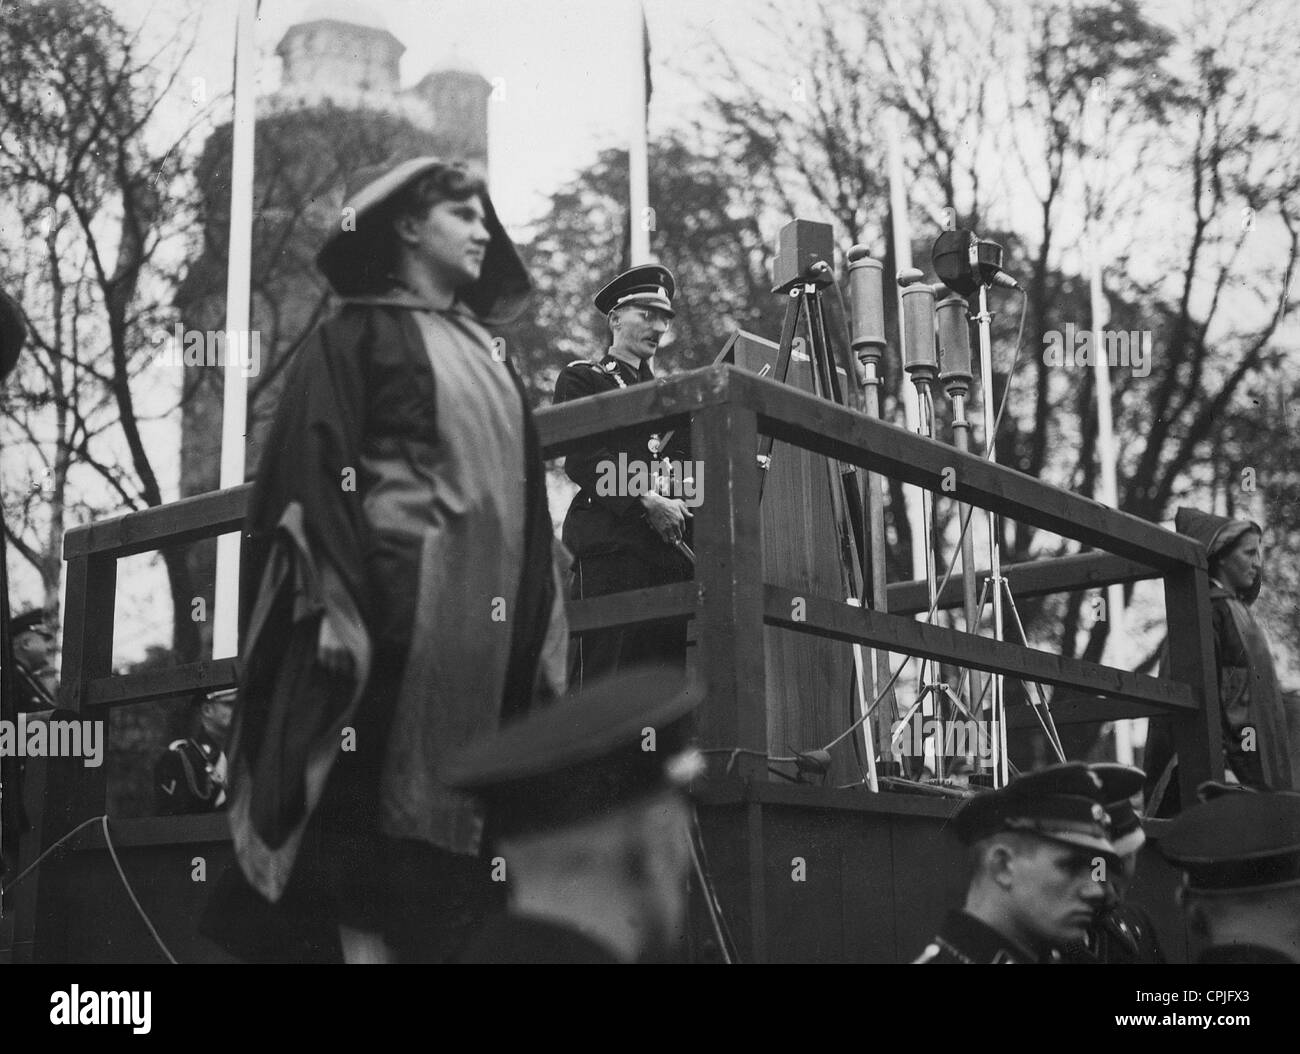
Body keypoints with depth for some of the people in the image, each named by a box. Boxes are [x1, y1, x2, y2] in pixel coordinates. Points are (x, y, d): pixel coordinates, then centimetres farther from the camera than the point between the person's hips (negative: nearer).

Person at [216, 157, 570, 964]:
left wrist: (538, 632, 14)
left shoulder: (487, 353, 24)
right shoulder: (358, 335, 5)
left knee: (451, 825, 2)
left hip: (485, 613, 6)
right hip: (395, 596, -6)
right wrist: (334, 605, -18)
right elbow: (317, 469, -6)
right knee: (378, 811, -10)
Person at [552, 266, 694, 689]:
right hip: (609, 541, -6)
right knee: (601, 676, -12)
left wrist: (679, 500, -1)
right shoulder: (582, 379, 9)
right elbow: (581, 460, -5)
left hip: (672, 546, 6)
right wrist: (646, 502, -14)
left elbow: (688, 462, 22)